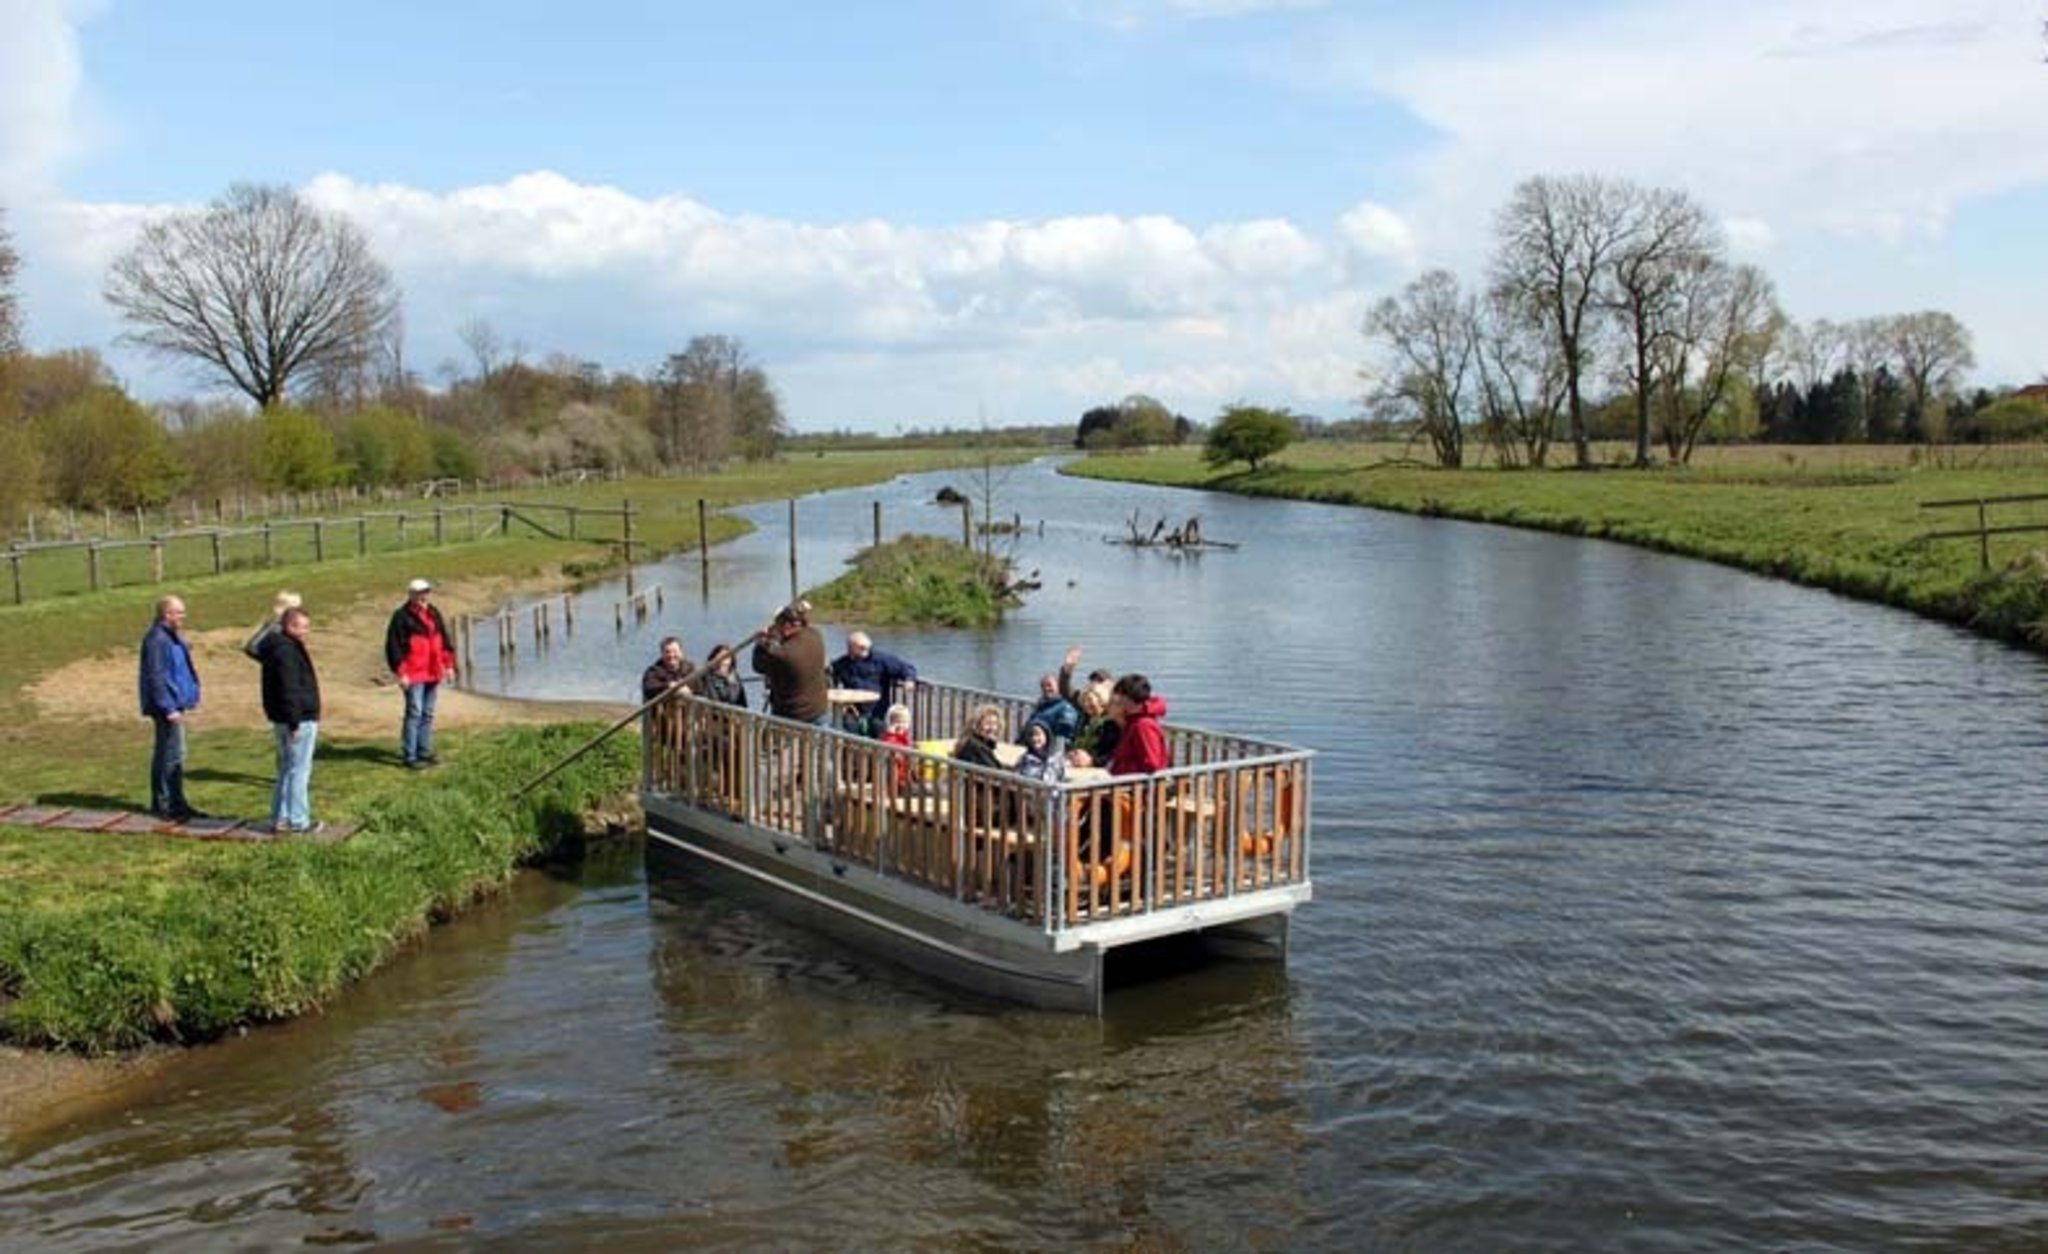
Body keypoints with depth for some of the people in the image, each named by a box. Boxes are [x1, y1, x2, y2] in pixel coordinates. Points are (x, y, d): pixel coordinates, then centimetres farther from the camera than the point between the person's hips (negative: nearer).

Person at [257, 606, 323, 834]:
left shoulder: (278, 647, 15)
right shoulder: (287, 651, -18)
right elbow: (289, 690, -23)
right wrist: (294, 722, -23)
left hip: (283, 720, 11)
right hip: (299, 720, -11)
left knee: (287, 769, 17)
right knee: (299, 770, -4)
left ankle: (280, 818, 22)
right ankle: (298, 820, 1)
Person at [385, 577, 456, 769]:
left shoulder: (433, 614, 12)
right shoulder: (401, 617, -9)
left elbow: (443, 640, 20)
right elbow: (393, 646, -12)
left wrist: (448, 665, 16)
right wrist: (400, 672, -15)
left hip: (432, 673, 7)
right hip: (414, 675, -7)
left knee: (428, 714, 13)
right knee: (414, 712, -8)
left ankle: (424, 752, 22)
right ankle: (410, 756, -4)